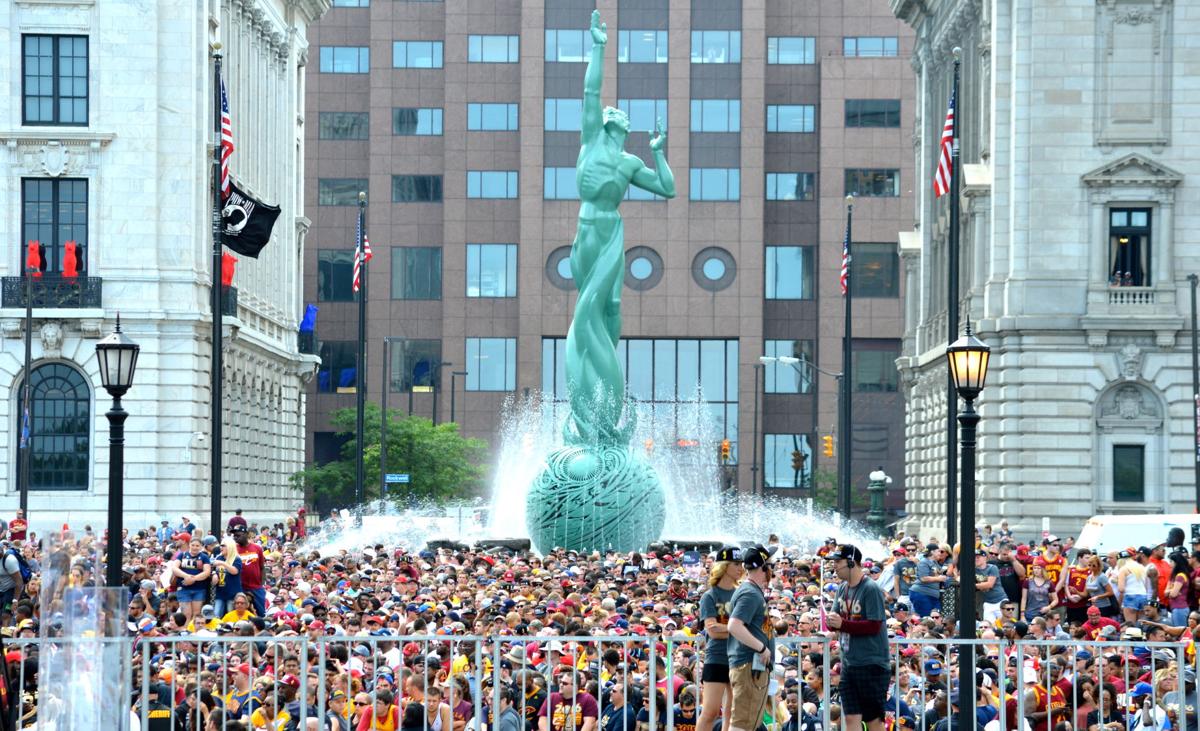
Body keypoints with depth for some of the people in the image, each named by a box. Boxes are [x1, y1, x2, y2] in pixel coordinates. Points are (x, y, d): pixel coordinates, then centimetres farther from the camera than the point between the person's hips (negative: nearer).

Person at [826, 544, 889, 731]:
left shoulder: (871, 589, -13)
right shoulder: (842, 588, 11)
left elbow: (874, 626, -18)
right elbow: (835, 619, 13)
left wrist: (843, 624, -23)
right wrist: (831, 621, -11)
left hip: (871, 664, -7)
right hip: (849, 663, 7)